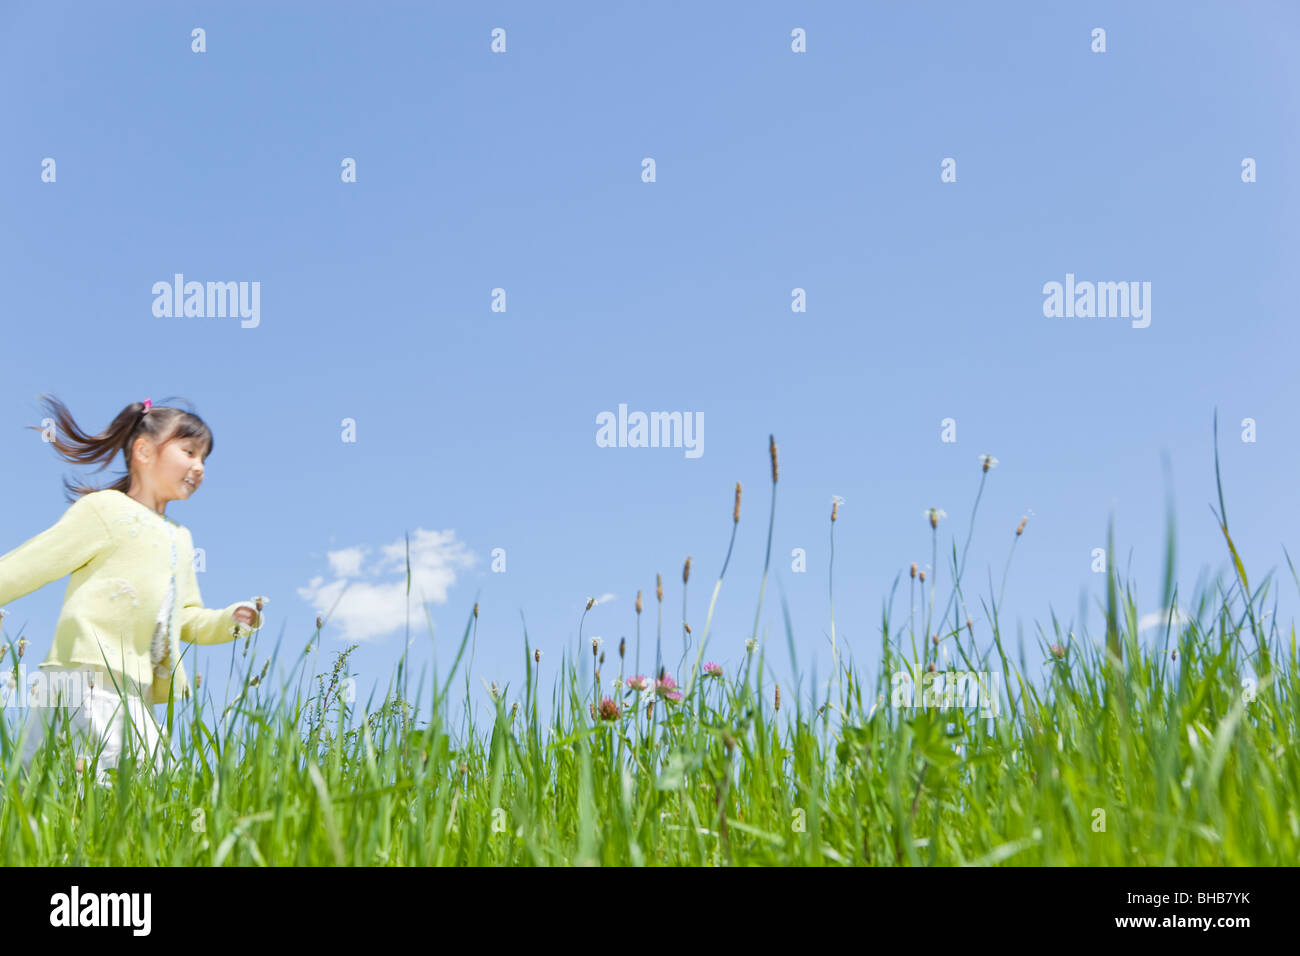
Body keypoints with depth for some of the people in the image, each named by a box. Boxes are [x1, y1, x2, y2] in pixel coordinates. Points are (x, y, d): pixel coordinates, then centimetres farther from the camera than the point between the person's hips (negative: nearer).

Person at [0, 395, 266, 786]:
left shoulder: (180, 539, 23)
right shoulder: (107, 510, -1)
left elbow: (186, 618, 29)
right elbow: (32, 563, -1)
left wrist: (227, 621, 10)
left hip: (135, 697, 8)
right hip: (87, 683, -8)